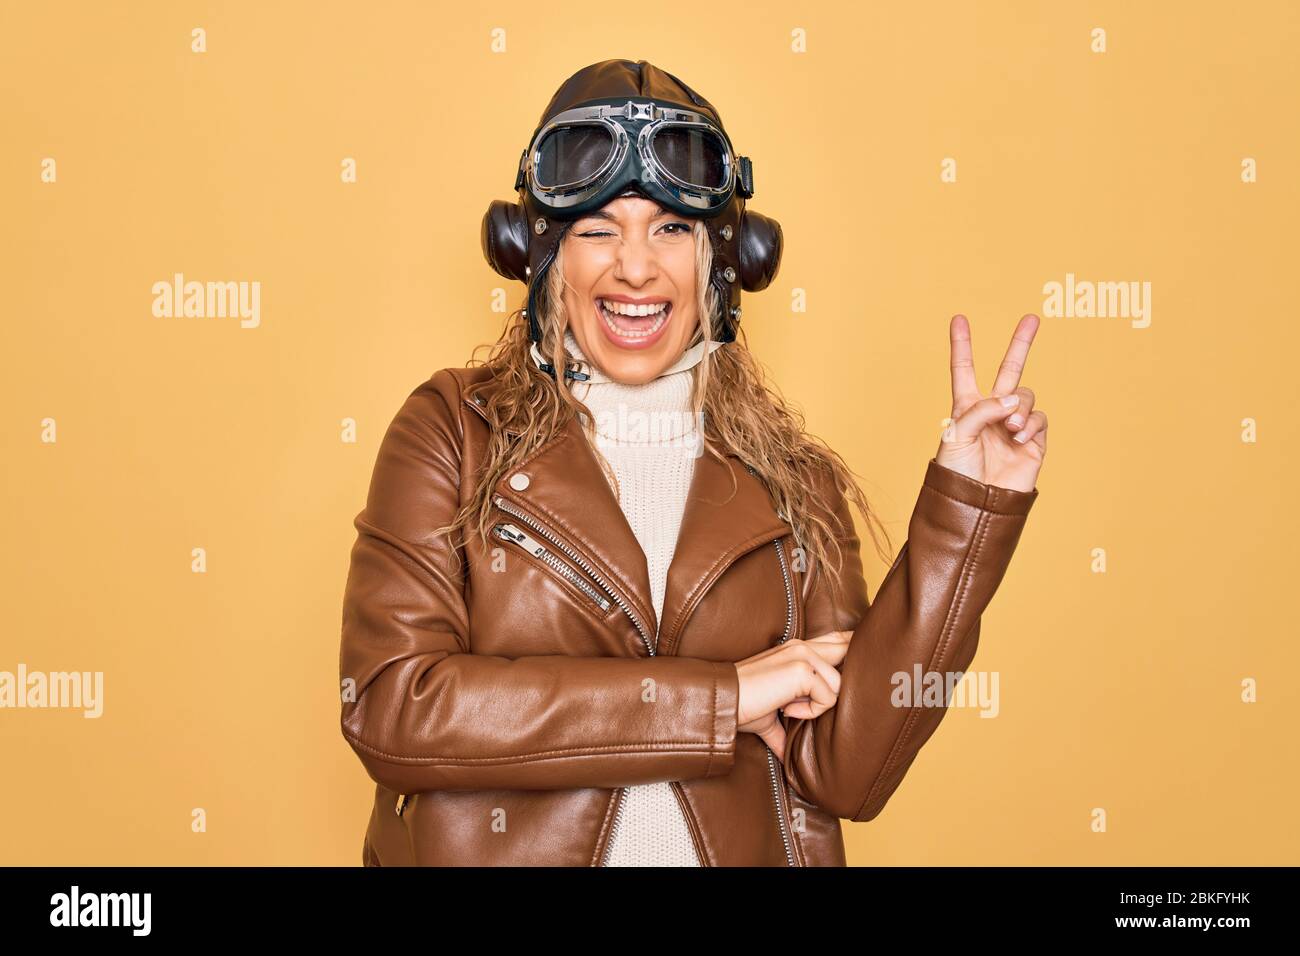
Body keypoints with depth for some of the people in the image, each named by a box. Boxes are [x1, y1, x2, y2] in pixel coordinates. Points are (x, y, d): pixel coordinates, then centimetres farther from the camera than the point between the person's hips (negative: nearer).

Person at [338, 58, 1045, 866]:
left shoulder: (798, 486, -3)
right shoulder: (451, 430, -9)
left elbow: (846, 774, -10)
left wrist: (966, 510, -16)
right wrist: (717, 696, -18)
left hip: (741, 846, 2)